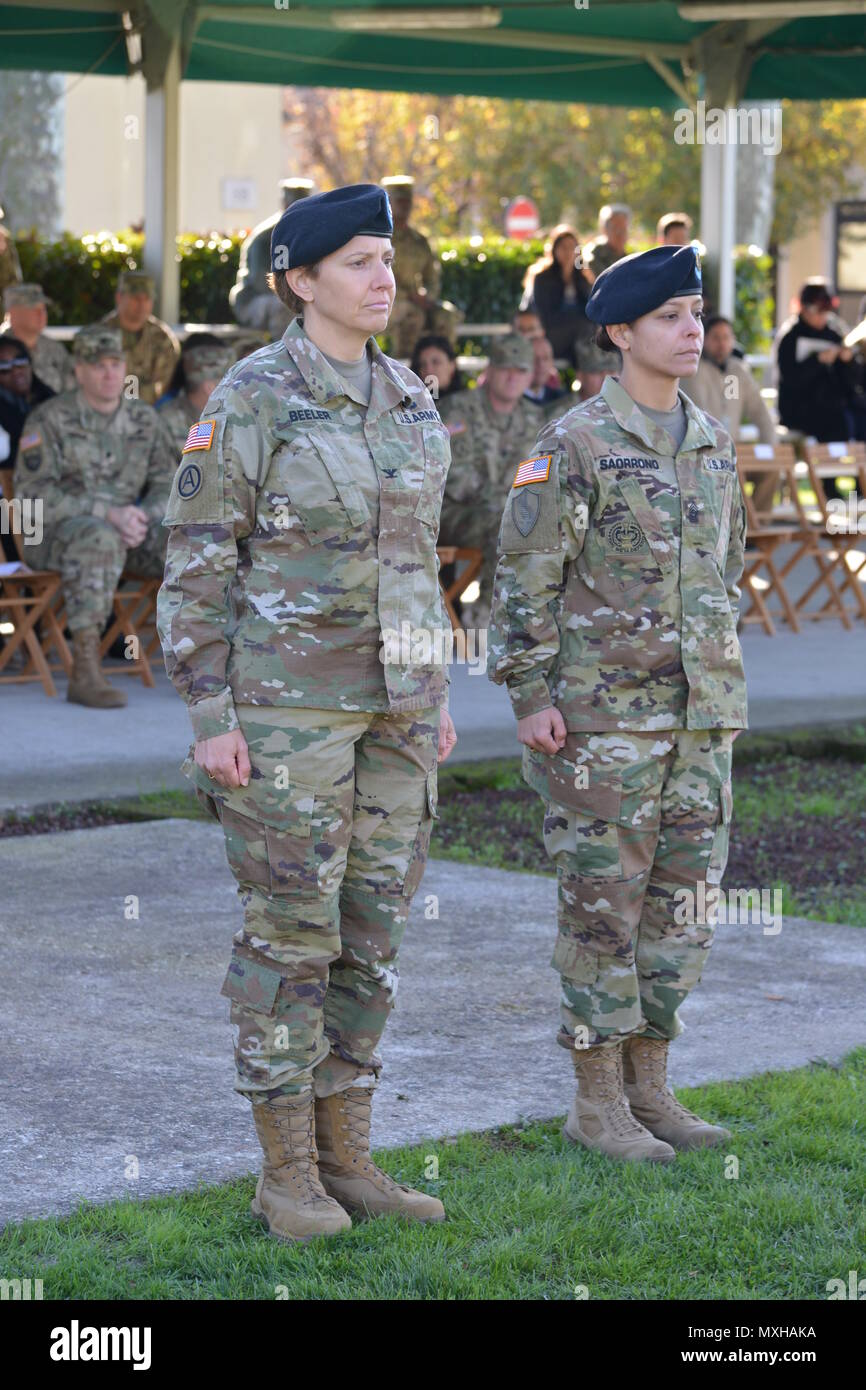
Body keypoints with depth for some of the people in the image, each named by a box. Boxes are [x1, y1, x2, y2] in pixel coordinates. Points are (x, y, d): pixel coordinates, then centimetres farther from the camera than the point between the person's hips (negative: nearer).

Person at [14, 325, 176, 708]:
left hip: (126, 529, 5)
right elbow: (32, 492, -13)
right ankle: (85, 672, -41)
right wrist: (108, 513, -22)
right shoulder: (50, 419, -5)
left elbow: (166, 485, 12)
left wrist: (142, 517, -12)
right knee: (100, 538, -39)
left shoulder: (143, 418, 10)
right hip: (59, 532, -5)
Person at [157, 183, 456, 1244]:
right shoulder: (249, 399, -10)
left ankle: (344, 1159, 17)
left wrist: (432, 698, 15)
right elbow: (197, 563, -9)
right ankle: (286, 1175, 6)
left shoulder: (405, 401, 10)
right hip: (285, 697, -6)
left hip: (386, 699, 7)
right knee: (290, 933, -3)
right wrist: (208, 716, -14)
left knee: (369, 929, 8)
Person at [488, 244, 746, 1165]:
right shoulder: (575, 446, -9)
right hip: (603, 716, -6)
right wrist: (530, 696, -14)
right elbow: (524, 575, -10)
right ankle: (596, 1101, 8)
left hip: (699, 712, 6)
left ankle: (648, 1087, 19)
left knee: (682, 901, 8)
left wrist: (723, 688, 17)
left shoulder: (713, 445, 12)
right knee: (603, 906, -1)